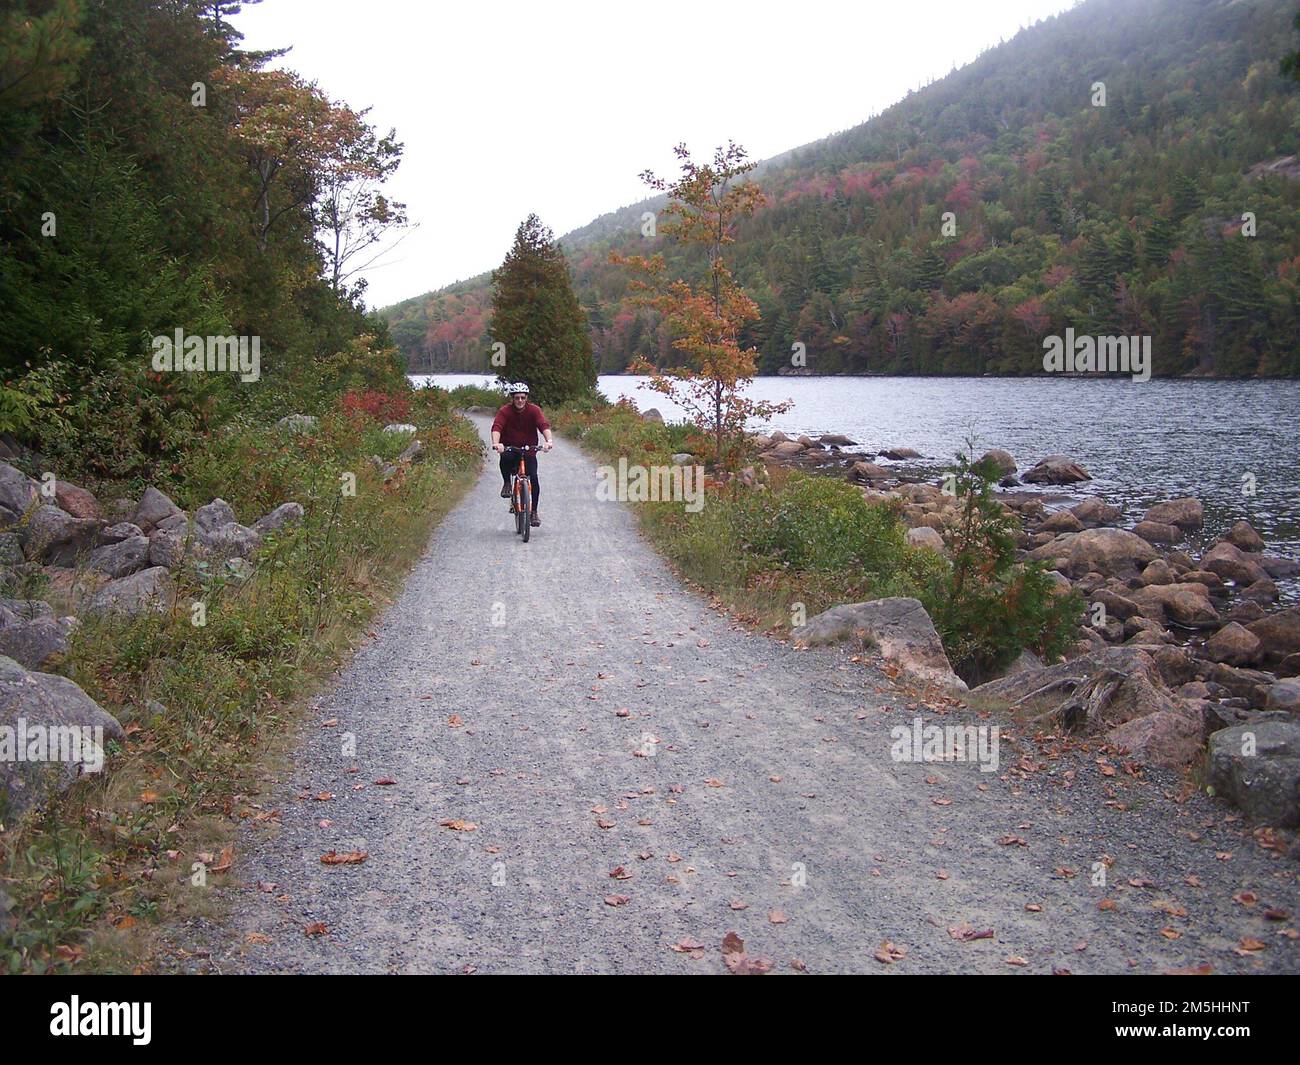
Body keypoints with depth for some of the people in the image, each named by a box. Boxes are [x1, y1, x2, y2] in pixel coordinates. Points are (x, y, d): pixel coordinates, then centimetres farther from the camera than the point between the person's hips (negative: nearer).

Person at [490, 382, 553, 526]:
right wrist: (496, 443, -48)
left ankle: (534, 511, 3)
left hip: (529, 450, 1)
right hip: (509, 448, -1)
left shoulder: (534, 410, -10)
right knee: (505, 459, -36)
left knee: (533, 478, -14)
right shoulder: (505, 411, -13)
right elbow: (496, 427, -28)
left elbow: (544, 425, -25)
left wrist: (549, 440, -45)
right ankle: (507, 483, -5)